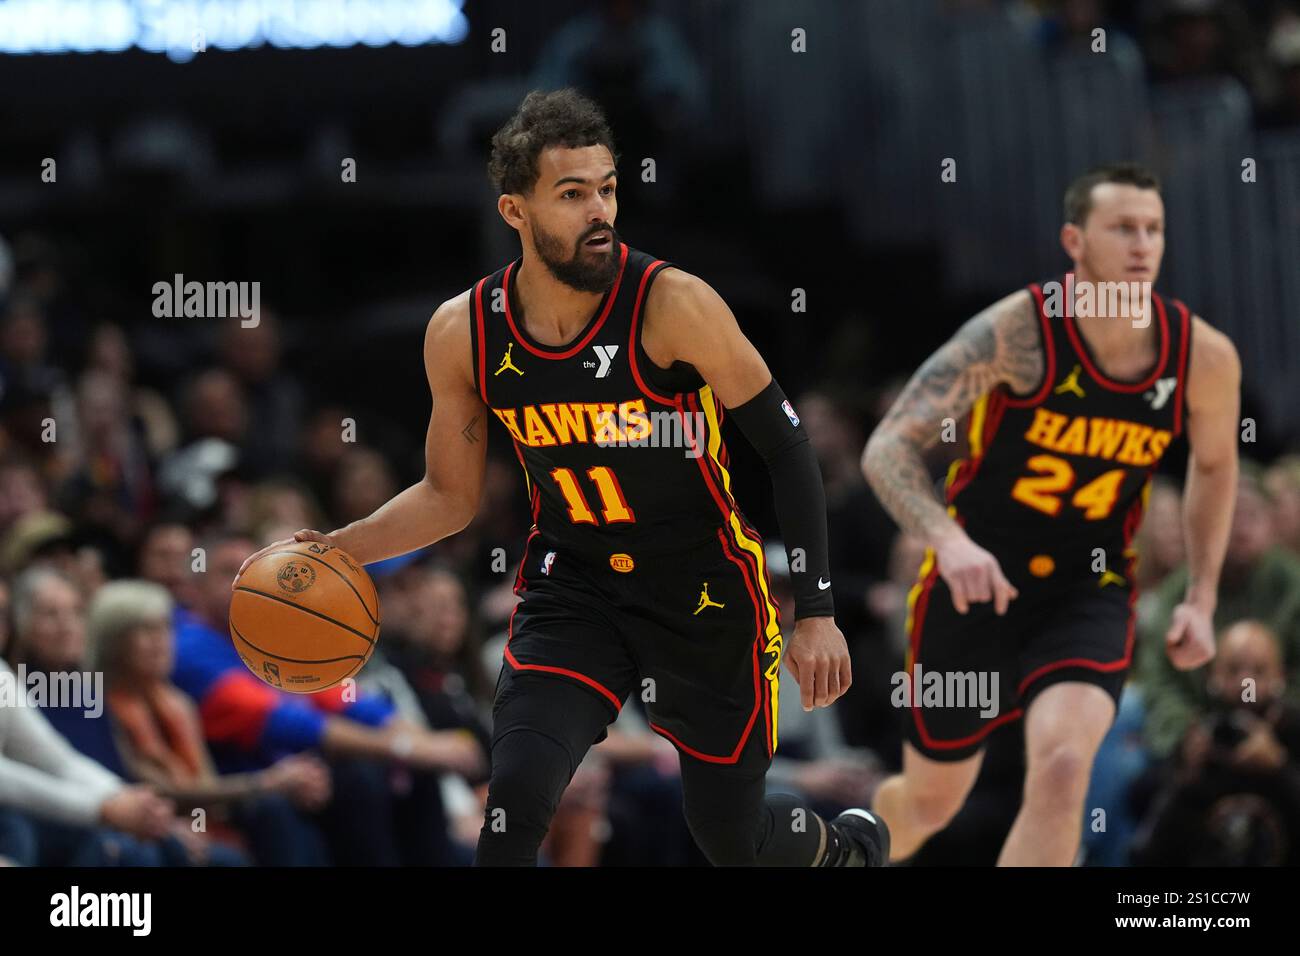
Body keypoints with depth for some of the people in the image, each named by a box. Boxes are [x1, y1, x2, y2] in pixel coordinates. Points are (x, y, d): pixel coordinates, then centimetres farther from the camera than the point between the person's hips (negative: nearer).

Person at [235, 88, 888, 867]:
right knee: (516, 801, -22)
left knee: (734, 840, 12)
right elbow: (451, 496, 6)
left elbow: (786, 447, -13)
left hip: (706, 596, -2)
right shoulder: (464, 334, -9)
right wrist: (334, 550, -11)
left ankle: (849, 846, 48)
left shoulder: (673, 304, -21)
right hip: (571, 591, 2)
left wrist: (817, 612, -17)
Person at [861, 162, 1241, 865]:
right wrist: (947, 540, -44)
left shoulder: (1202, 357, -11)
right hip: (977, 585, -1)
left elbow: (1214, 465, 12)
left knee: (1062, 770, -27)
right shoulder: (1018, 331, -22)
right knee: (930, 801, 13)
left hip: (1091, 590, 1)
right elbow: (888, 448, -26)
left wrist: (1201, 599, 4)